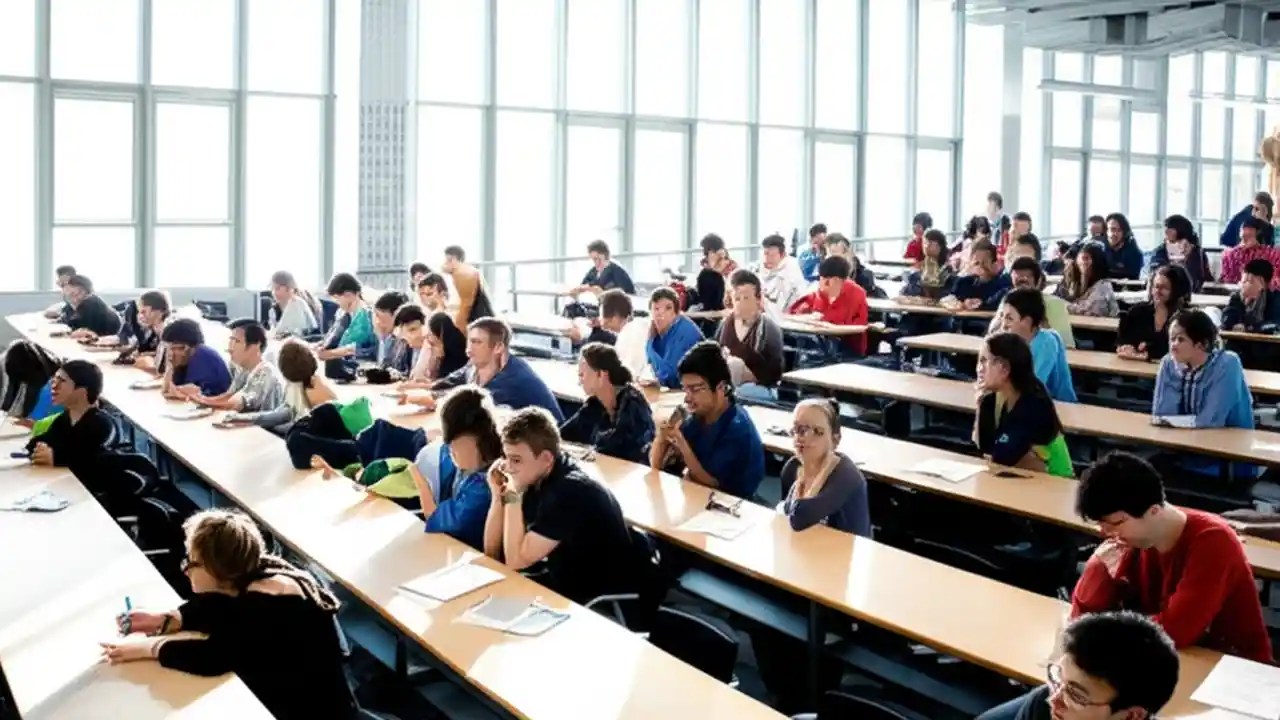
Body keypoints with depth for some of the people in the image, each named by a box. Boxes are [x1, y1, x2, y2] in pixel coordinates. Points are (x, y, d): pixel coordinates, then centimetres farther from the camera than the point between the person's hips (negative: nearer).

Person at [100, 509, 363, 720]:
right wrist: (165, 619, -2)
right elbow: (217, 608, 12)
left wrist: (147, 647, -21)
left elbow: (214, 656, -31)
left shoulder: (268, 602, -27)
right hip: (280, 699, 8)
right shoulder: (253, 574, -3)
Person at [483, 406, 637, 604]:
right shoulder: (537, 479, 0)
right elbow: (493, 554, 2)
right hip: (567, 585, 7)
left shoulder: (569, 491, -24)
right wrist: (498, 495, -9)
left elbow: (516, 560, -21)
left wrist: (512, 496, -20)